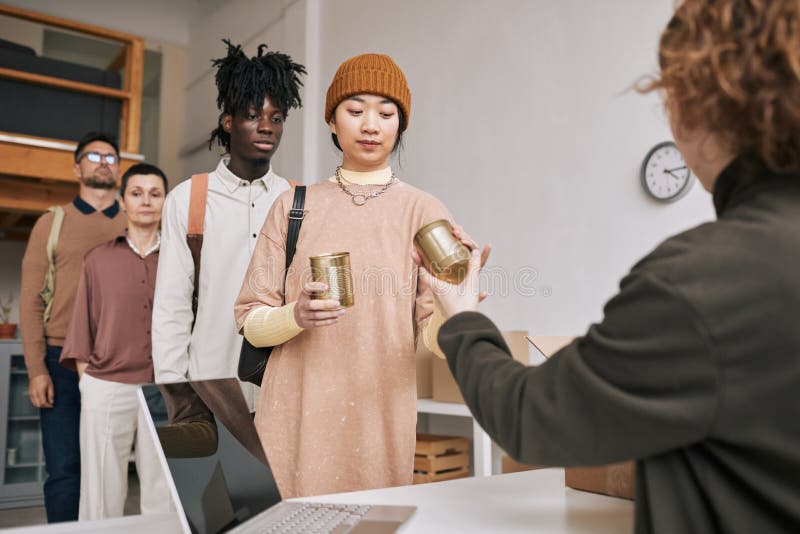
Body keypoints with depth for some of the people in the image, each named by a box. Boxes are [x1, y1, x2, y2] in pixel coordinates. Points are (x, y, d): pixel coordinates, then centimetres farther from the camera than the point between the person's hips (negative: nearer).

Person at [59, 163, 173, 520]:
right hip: (106, 389, 0)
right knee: (101, 494, 6)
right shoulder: (98, 259, 8)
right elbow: (83, 325, 9)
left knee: (163, 497, 4)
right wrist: (87, 379, 2)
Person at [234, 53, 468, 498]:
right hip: (296, 423, 1)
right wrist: (295, 315, -18)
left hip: (382, 424, 0)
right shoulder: (295, 206, 4)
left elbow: (436, 336, -4)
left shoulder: (424, 211, 1)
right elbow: (251, 320, 3)